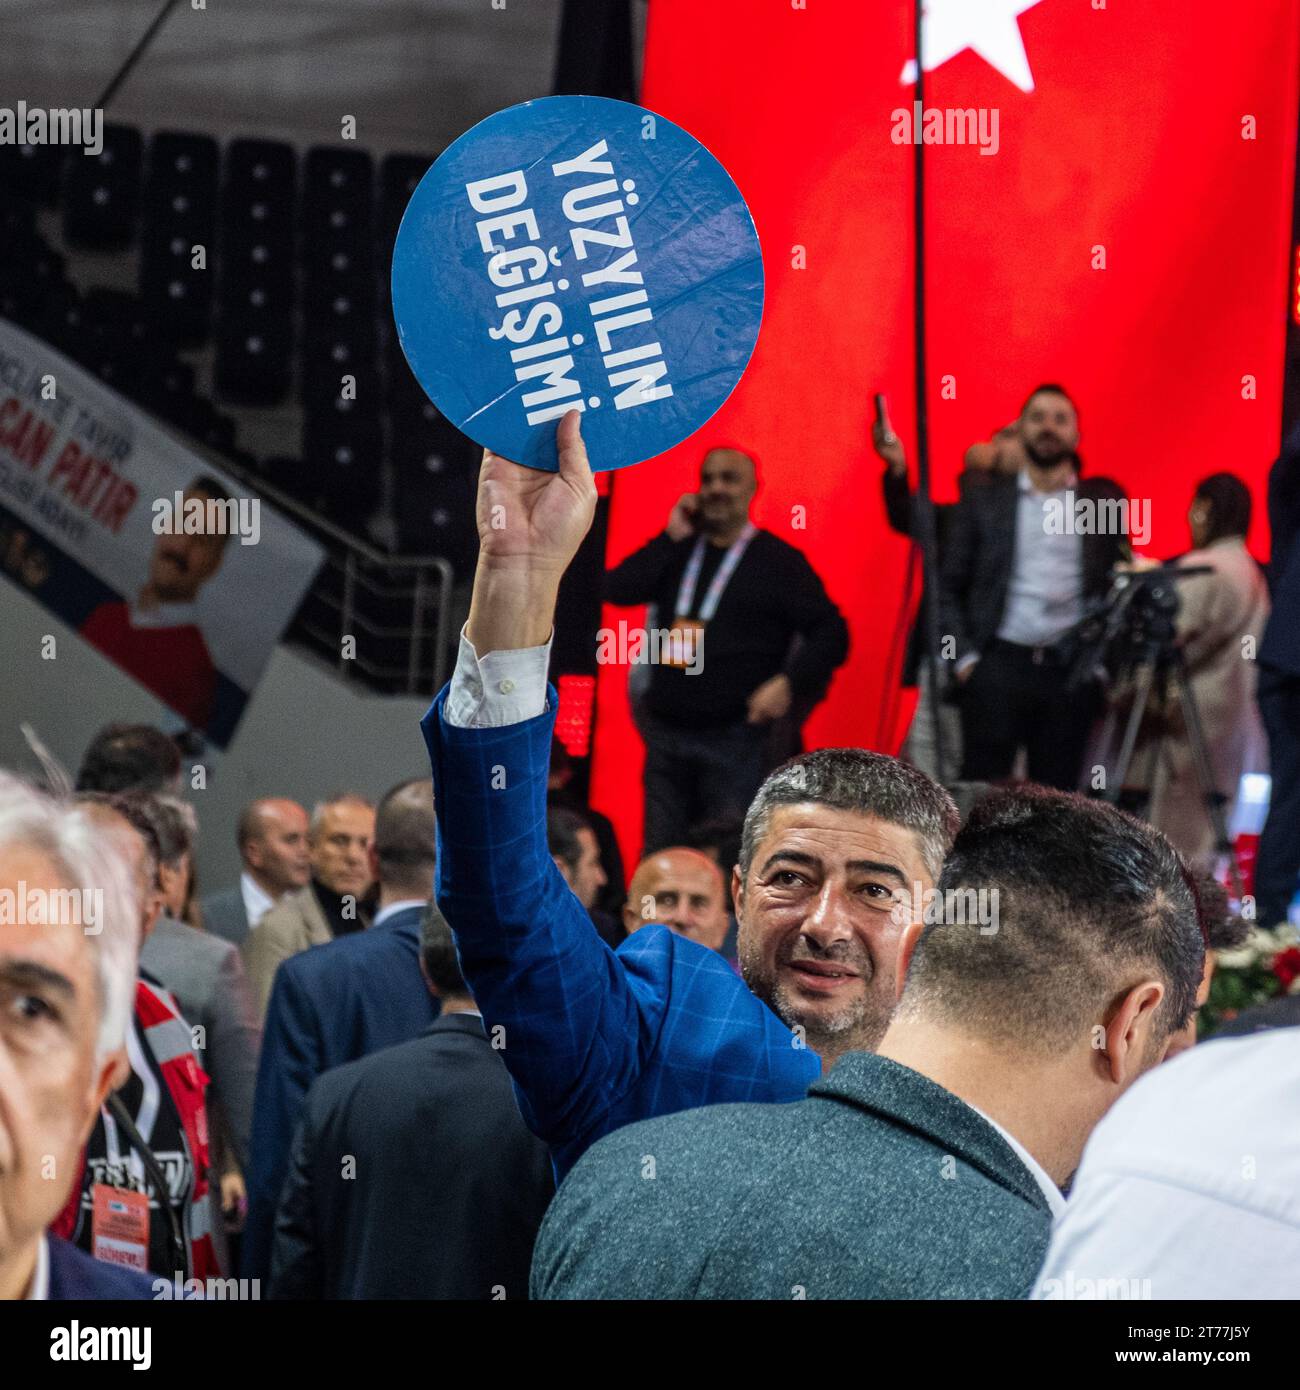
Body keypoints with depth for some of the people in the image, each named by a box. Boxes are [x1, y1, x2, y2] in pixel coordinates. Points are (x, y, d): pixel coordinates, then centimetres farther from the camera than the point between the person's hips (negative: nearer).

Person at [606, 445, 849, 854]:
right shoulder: (678, 552, 14)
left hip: (734, 740, -5)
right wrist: (671, 537, -2)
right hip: (666, 735, 5)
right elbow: (616, 589, 1)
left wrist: (788, 682, -16)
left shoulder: (778, 560, 2)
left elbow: (830, 633, -2)